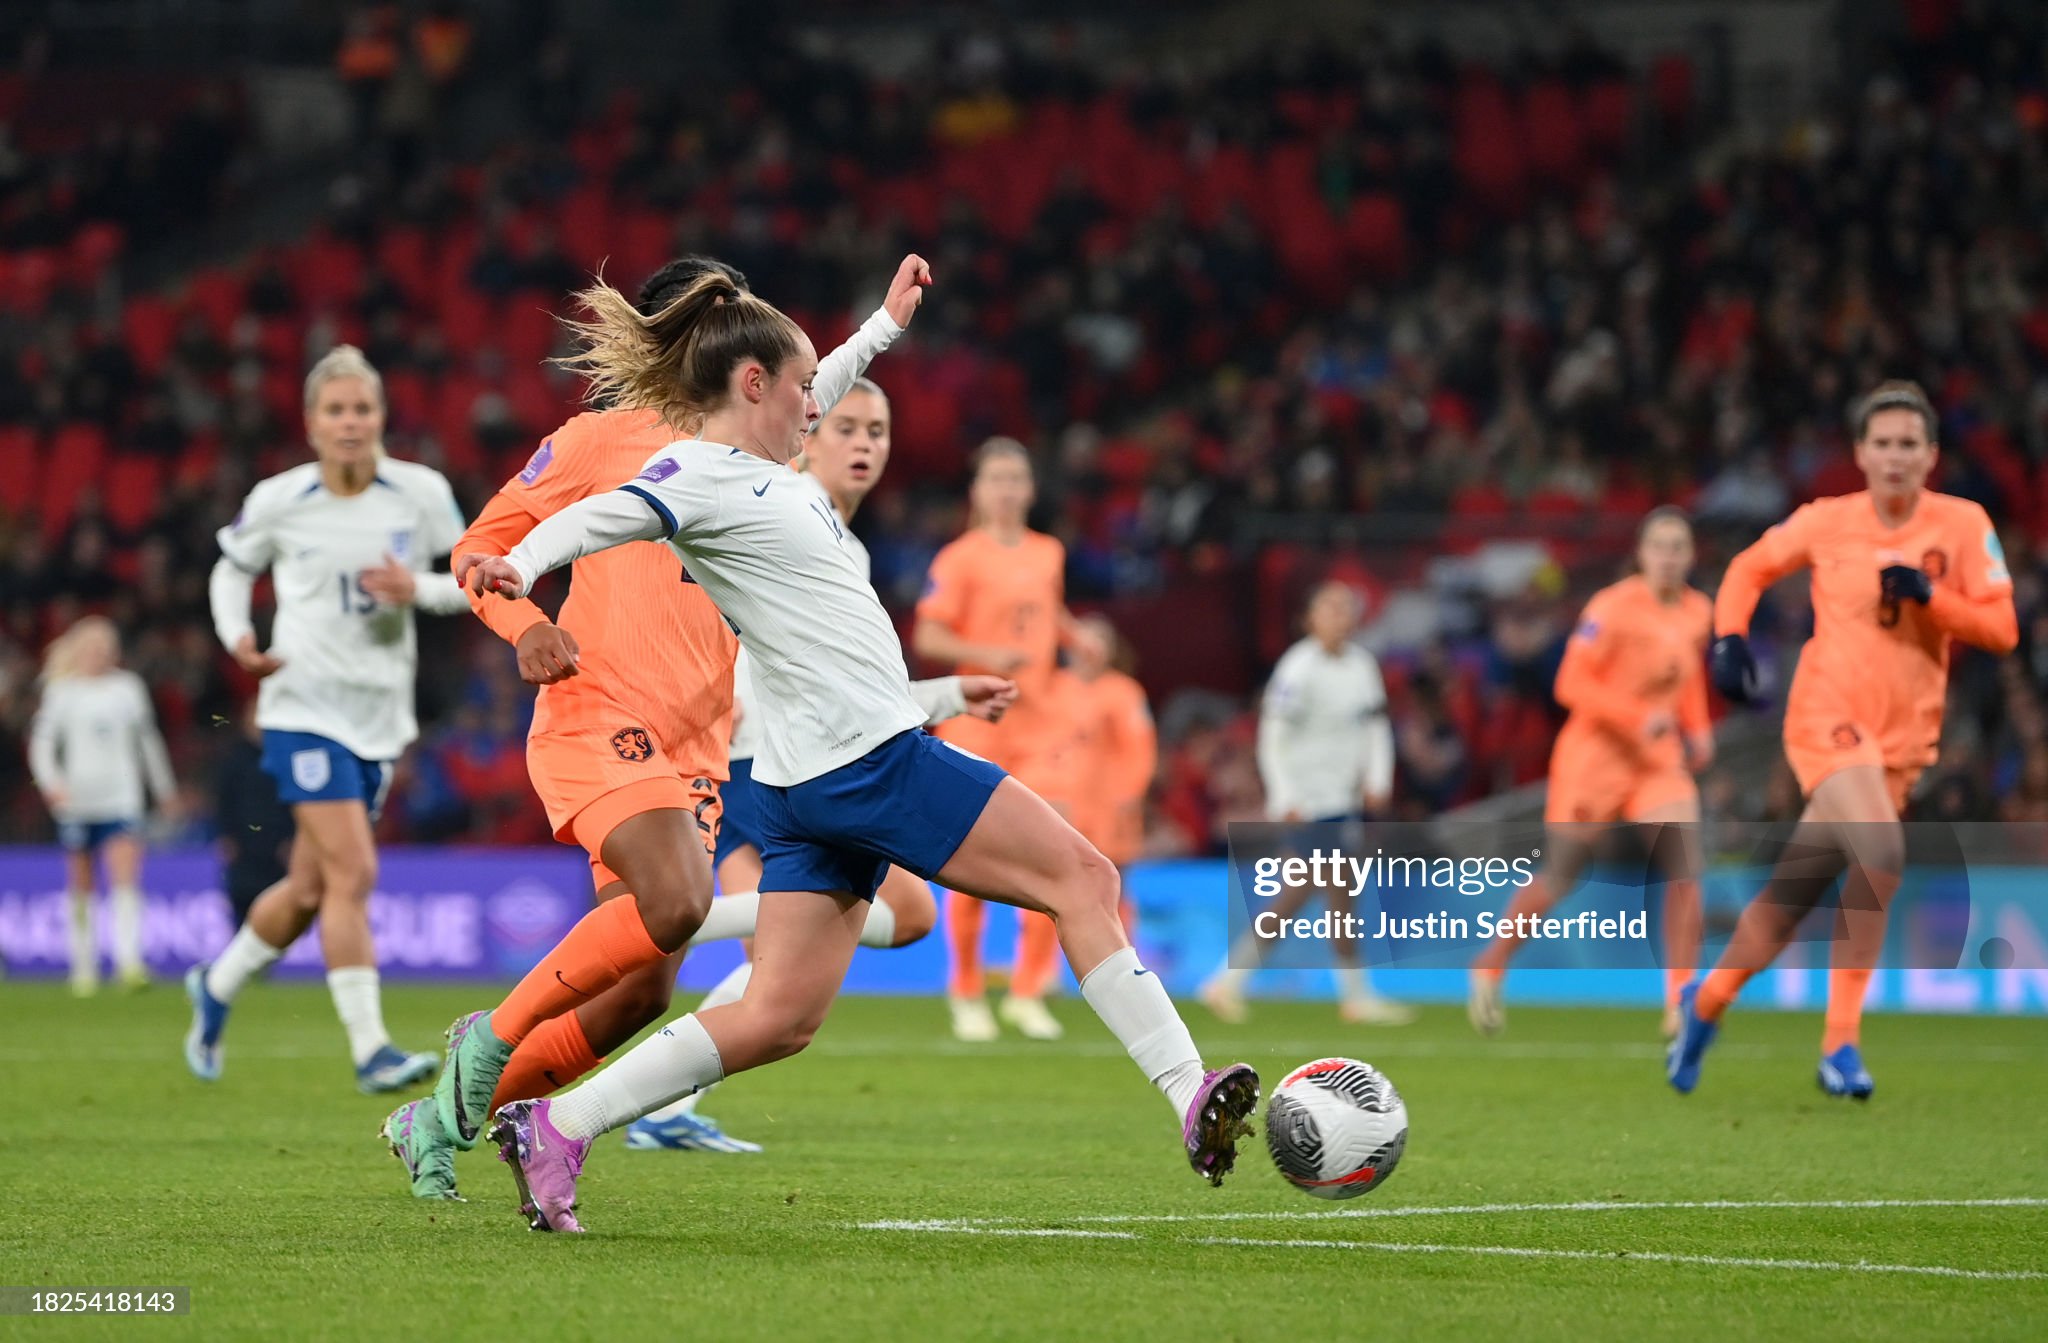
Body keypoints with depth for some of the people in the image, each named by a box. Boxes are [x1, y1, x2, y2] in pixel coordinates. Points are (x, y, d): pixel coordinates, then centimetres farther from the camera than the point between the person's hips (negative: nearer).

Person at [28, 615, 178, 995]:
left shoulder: (128, 687, 10)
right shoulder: (63, 692, 4)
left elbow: (147, 739, 20)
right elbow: (42, 739, 1)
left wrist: (165, 789, 26)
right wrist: (50, 781, -16)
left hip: (122, 802, 1)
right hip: (76, 803, -1)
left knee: (126, 879, -15)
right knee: (81, 888, 6)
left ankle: (128, 960, -24)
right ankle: (84, 967, 15)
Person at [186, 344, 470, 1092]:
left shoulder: (422, 494, -1)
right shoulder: (277, 502, -5)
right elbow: (233, 568, 12)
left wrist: (418, 589, -14)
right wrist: (237, 638, -5)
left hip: (381, 715, 4)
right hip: (304, 707, -4)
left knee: (310, 890, 12)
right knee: (352, 871, -18)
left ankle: (216, 988, 38)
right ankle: (370, 1051, -16)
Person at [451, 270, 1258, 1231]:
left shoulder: (758, 472, 17)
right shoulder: (699, 474, -10)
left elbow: (804, 404, 40)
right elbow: (599, 517, -29)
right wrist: (519, 566, -49)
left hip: (809, 783, 10)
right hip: (872, 756, -10)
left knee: (779, 1017, 5)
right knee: (1082, 878, -5)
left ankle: (553, 1130, 1)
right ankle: (1190, 1099, -7)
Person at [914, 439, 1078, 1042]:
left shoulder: (1049, 554, 12)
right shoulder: (960, 558, -5)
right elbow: (927, 637, -9)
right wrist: (986, 655, -22)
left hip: (1038, 724, 4)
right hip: (975, 725, -4)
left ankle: (1028, 992, 4)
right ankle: (966, 994, 11)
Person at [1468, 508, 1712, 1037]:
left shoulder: (1698, 612, 3)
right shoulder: (1613, 607, -17)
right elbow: (1572, 684, -20)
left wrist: (1698, 729, 8)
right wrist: (1638, 718, -28)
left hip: (1660, 760, 5)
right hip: (1594, 755, -5)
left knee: (1685, 868, -13)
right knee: (1558, 877, 5)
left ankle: (1681, 1003, -10)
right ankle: (1489, 970, 28)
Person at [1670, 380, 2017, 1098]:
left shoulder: (1964, 525, 0)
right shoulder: (1827, 521, -1)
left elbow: (2002, 629, -4)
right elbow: (1749, 568, 15)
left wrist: (1927, 593, -18)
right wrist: (1728, 636, -2)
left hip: (1902, 739, 3)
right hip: (1827, 719, -3)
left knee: (1791, 897, 7)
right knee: (1882, 855, -26)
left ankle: (1706, 1002, 30)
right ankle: (1841, 1042, -16)